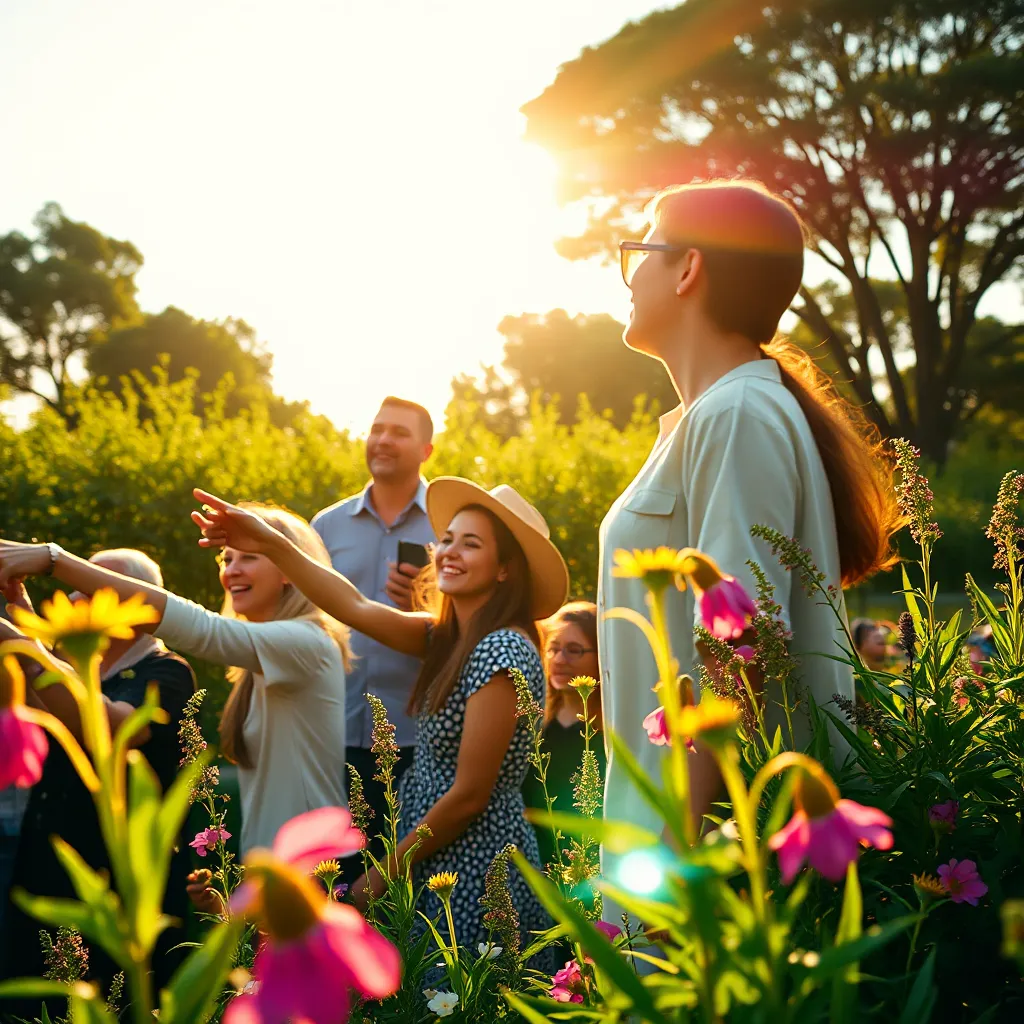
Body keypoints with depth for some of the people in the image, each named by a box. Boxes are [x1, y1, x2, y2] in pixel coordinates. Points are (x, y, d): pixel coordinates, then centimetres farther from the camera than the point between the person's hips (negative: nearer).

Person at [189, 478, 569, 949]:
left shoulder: (502, 651, -20)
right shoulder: (448, 637, 6)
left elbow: (470, 796, -20)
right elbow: (357, 608, -2)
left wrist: (383, 875, -10)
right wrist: (271, 544, -12)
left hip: (476, 876, -8)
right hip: (435, 864, 8)